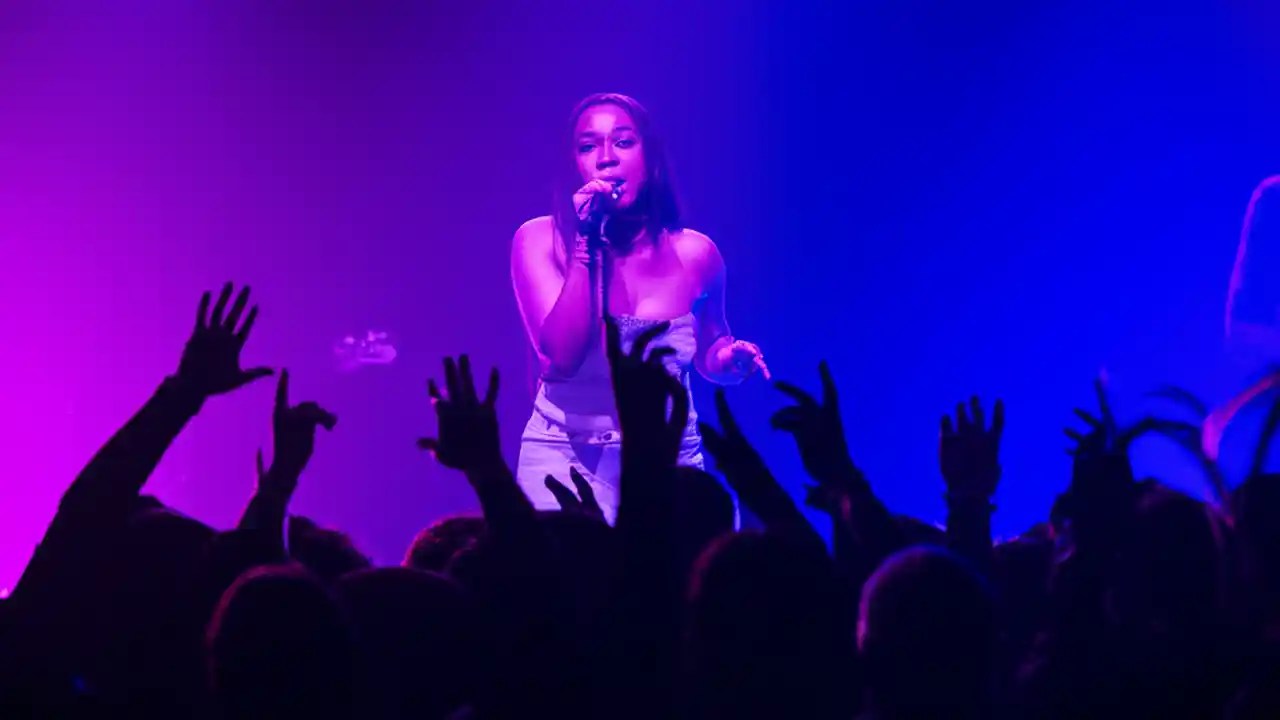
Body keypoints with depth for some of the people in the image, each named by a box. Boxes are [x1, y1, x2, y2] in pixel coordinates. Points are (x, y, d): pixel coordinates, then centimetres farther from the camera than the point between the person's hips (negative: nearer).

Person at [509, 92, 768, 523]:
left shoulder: (694, 253, -3)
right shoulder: (540, 240, -9)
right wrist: (586, 244, -25)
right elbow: (561, 355, -24)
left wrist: (729, 361, -7)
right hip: (566, 460, -2)